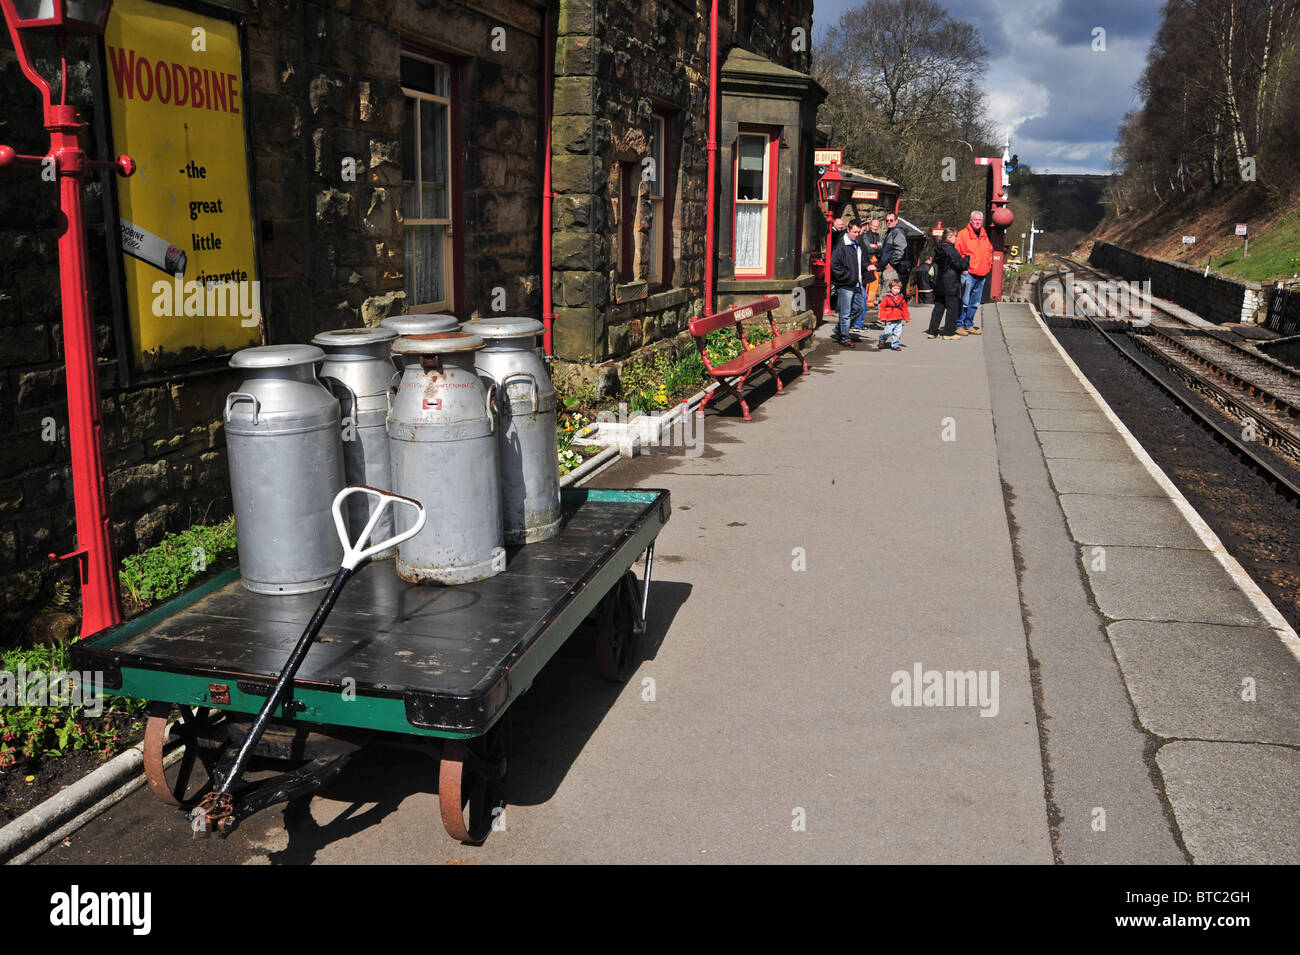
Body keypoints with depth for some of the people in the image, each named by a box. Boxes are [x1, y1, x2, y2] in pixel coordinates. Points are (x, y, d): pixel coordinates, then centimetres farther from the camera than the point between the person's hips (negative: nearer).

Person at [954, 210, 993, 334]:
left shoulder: (984, 235, 16)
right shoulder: (963, 234, -4)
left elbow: (989, 251, 25)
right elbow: (958, 252, -6)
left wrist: (988, 266, 12)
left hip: (982, 275, 7)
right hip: (968, 273, -7)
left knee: (975, 303, 11)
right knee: (964, 302, -9)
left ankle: (969, 325, 20)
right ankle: (959, 325, -3)